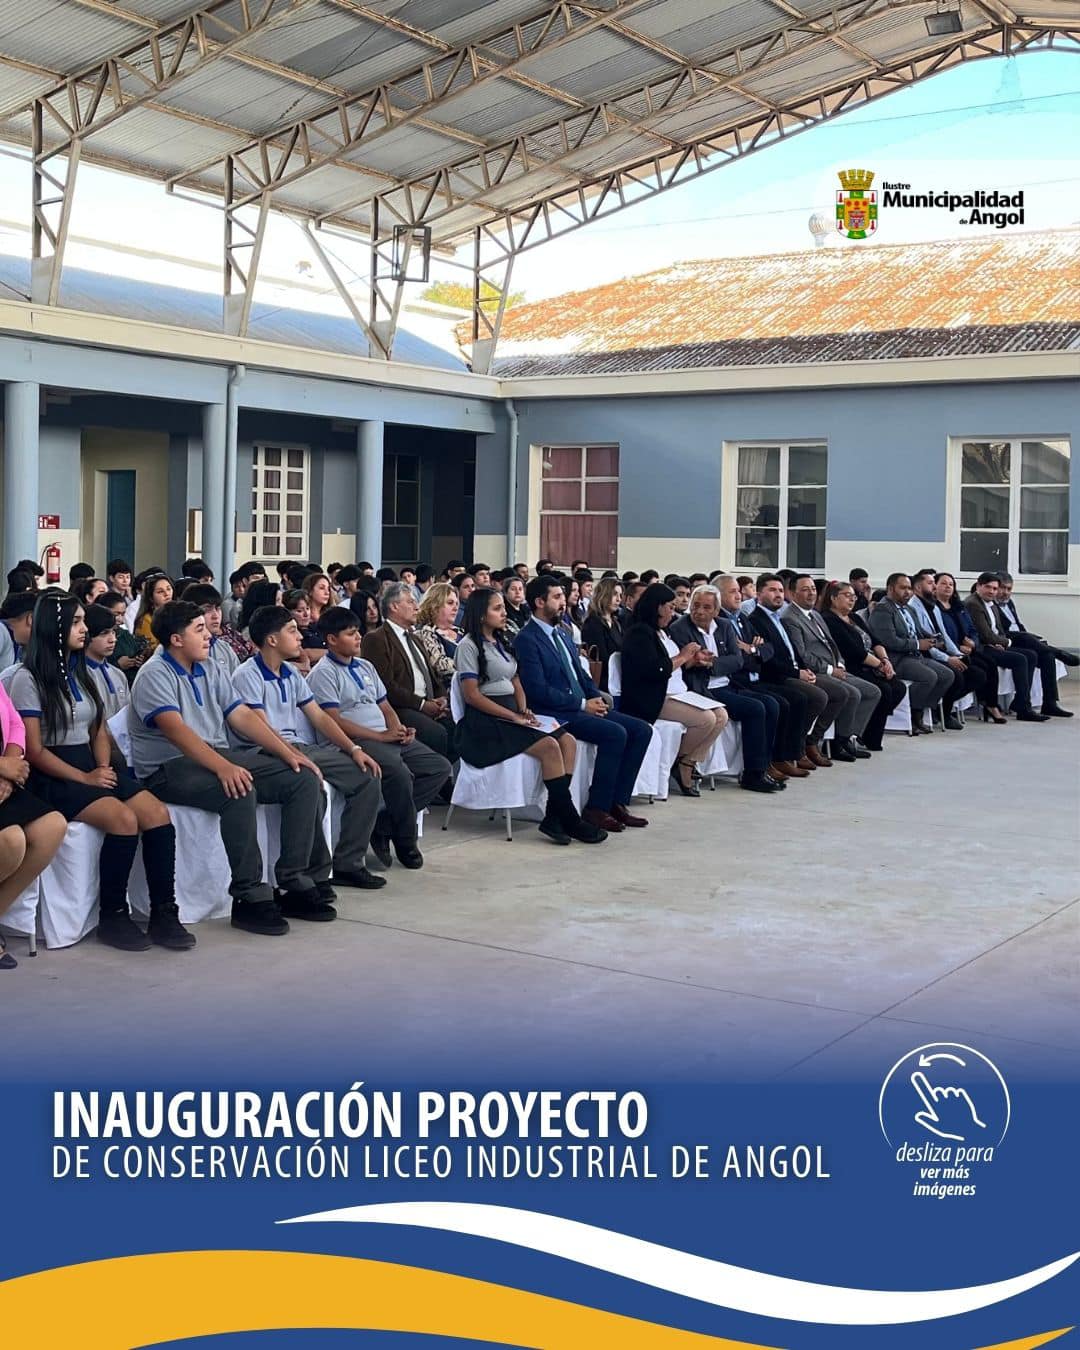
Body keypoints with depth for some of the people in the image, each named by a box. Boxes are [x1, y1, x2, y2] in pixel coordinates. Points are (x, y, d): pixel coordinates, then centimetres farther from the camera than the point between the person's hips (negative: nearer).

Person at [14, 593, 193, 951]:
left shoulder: (81, 674, 18)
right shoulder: (28, 680, -6)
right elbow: (34, 750, -11)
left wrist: (103, 769, -2)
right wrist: (84, 778, -16)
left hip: (91, 766, 7)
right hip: (52, 775, -7)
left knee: (157, 814, -20)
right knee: (124, 819, -31)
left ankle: (164, 914, -18)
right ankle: (112, 917, -16)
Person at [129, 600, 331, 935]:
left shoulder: (210, 670, 16)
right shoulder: (154, 675, -9)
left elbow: (243, 717, 11)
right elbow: (176, 729, -24)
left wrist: (289, 753, -2)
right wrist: (222, 767, -37)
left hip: (221, 756, 8)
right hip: (169, 768, -8)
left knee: (305, 779, -8)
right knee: (239, 791, -37)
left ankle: (297, 882, -10)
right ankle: (250, 898, -28)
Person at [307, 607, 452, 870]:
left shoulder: (366, 667, 22)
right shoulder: (324, 673, -3)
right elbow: (334, 721, -13)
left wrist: (400, 730, 1)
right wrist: (381, 736, -15)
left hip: (388, 738, 9)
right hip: (356, 742, -9)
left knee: (440, 767, -6)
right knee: (400, 773, -33)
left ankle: (383, 825, -7)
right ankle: (405, 842, -11)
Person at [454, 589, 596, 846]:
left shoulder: (502, 643, 21)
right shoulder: (469, 646, -5)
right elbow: (472, 695, -12)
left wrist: (524, 711, 0)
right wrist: (514, 717, -15)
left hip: (510, 714, 8)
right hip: (486, 721, -8)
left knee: (568, 741, -14)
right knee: (549, 746, -26)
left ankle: (554, 817, -21)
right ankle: (570, 820, -20)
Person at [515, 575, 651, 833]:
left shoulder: (561, 633, 18)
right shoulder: (527, 640, -10)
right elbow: (538, 689, -18)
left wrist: (597, 698, 2)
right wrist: (583, 704, -16)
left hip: (583, 706, 9)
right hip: (555, 714, -9)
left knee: (641, 730, -4)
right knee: (615, 733, -27)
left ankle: (617, 802, -3)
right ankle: (596, 809, -19)